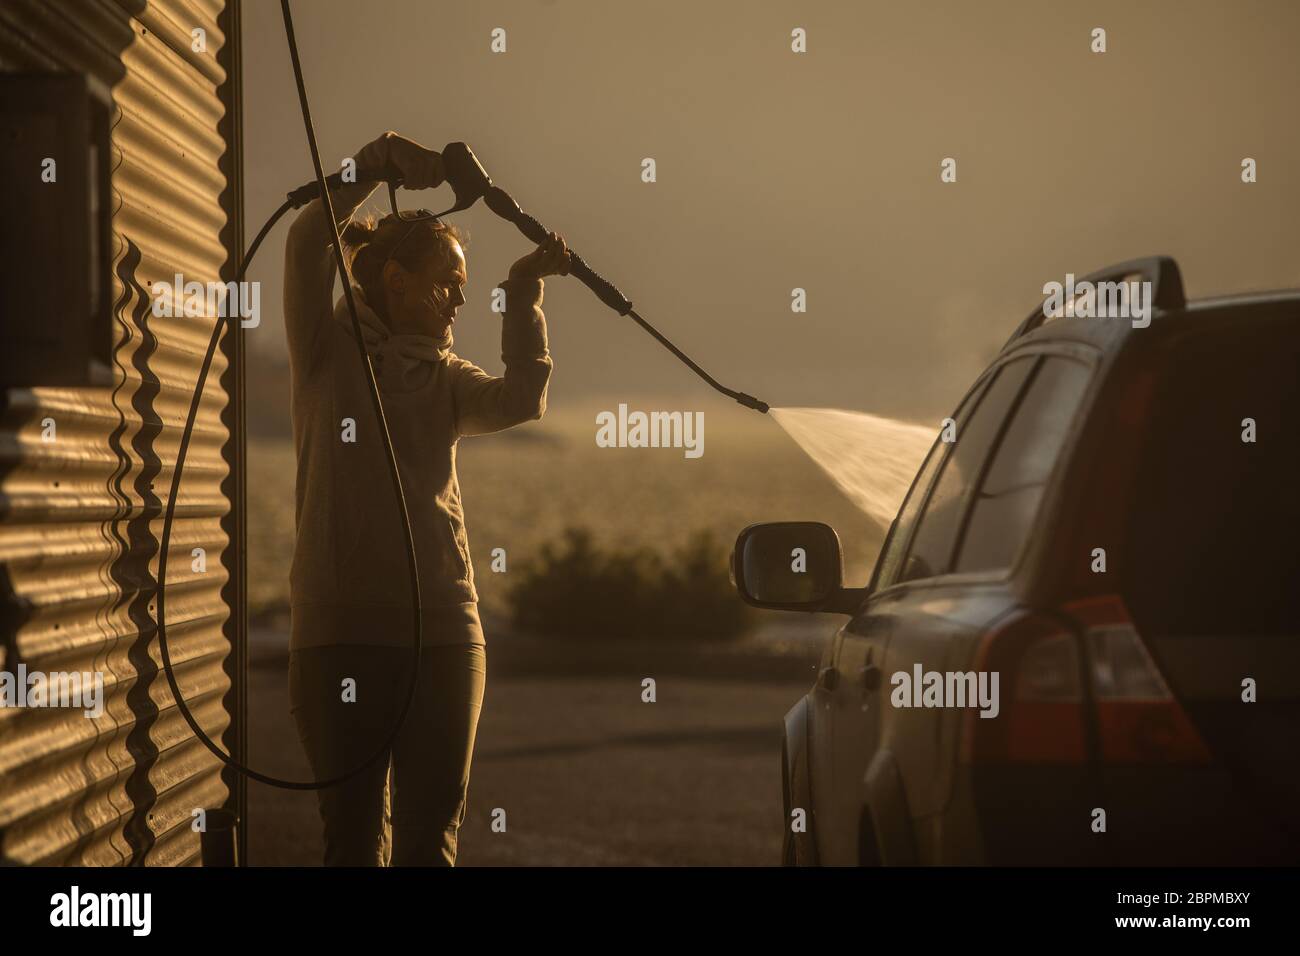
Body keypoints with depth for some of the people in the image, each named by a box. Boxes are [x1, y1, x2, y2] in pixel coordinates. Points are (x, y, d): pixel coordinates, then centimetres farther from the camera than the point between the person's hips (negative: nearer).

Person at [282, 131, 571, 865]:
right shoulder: (330, 351, 5)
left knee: (431, 837, 3)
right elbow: (308, 243, -11)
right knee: (355, 833, 2)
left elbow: (522, 401, -6)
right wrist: (378, 162, -13)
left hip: (443, 631, 3)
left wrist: (524, 292, -6)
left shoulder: (445, 379, 14)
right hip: (339, 630, -3)